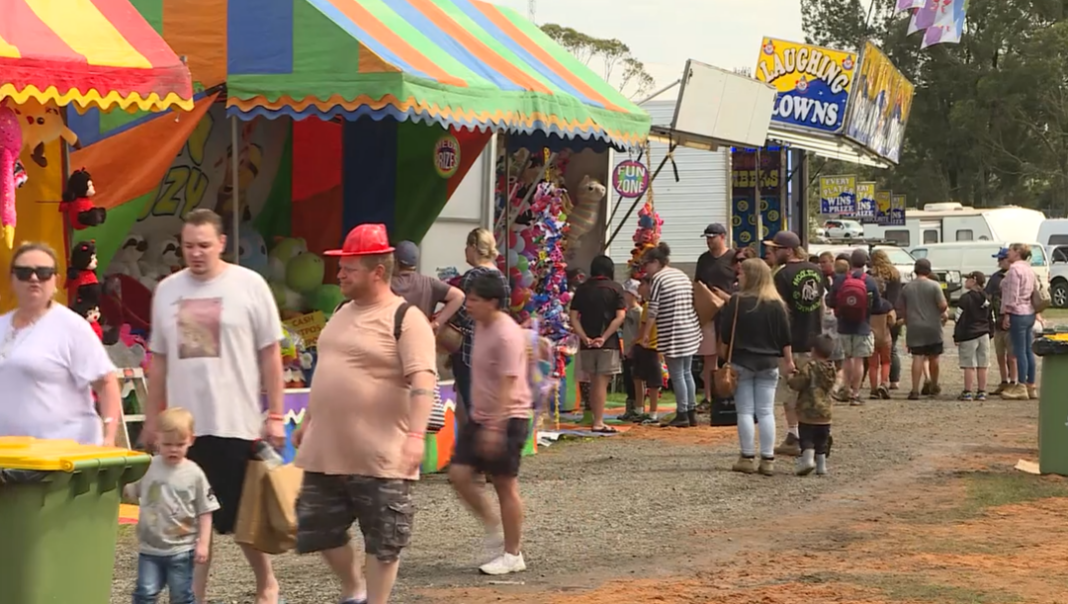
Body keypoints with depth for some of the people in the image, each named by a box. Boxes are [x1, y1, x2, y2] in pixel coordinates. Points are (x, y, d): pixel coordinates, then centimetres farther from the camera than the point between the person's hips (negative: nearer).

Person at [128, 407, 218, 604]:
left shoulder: (194, 474, -5)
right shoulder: (148, 467, -1)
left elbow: (205, 512, -2)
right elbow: (129, 493, 10)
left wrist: (203, 543, -7)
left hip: (182, 549, -1)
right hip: (150, 548, 1)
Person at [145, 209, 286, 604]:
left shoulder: (249, 285, -4)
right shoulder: (167, 290, 8)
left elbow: (270, 355, -2)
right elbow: (158, 359, 14)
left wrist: (275, 416, -5)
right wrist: (152, 419, 13)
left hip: (236, 424, -3)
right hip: (184, 426, 3)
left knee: (243, 517, 5)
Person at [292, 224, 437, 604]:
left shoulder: (405, 319, -12)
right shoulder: (342, 313, 14)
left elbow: (423, 380, -21)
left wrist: (416, 435, -31)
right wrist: (307, 422, 24)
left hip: (380, 457, -8)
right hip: (325, 452, 8)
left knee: (382, 538, 2)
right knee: (319, 529, 12)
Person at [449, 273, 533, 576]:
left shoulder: (506, 335, -21)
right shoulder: (483, 326, 8)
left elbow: (508, 384, -25)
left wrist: (495, 427, -28)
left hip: (507, 418, -9)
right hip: (481, 416, 9)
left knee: (505, 484, 0)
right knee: (459, 474, 1)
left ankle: (512, 555, 11)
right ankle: (493, 526, 20)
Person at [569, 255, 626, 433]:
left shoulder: (582, 289, 7)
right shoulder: (615, 288, -1)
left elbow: (573, 317, -1)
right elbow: (620, 317, -11)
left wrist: (584, 337, -8)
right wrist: (604, 337, -14)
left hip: (587, 343, 3)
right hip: (608, 343, -3)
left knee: (593, 382, 15)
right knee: (602, 383, -4)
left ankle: (595, 419, 22)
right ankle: (598, 423, -8)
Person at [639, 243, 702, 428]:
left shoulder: (658, 279, -10)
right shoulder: (682, 275, 13)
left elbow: (653, 310, -12)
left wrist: (645, 333, -4)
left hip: (672, 335, -8)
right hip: (691, 332, 8)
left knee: (677, 375, -1)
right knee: (687, 372, 15)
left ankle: (682, 415, 2)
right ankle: (692, 413, 17)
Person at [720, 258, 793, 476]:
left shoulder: (737, 302, -9)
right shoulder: (776, 304, 1)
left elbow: (725, 335, -5)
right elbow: (785, 337, 4)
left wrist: (726, 359, 9)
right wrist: (788, 361, 12)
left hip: (742, 362, -3)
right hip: (768, 364, 3)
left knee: (745, 411, 2)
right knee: (766, 412, 4)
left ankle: (748, 458, 2)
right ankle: (768, 460, 2)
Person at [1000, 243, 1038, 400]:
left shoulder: (1014, 269, -14)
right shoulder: (1029, 269, 15)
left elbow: (1012, 294, -18)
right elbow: (1036, 289, 18)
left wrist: (1006, 314, -16)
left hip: (1017, 314, -9)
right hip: (1029, 314, 9)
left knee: (1020, 351, -6)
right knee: (1029, 351, 11)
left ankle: (1021, 388, -4)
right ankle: (1031, 387, 14)